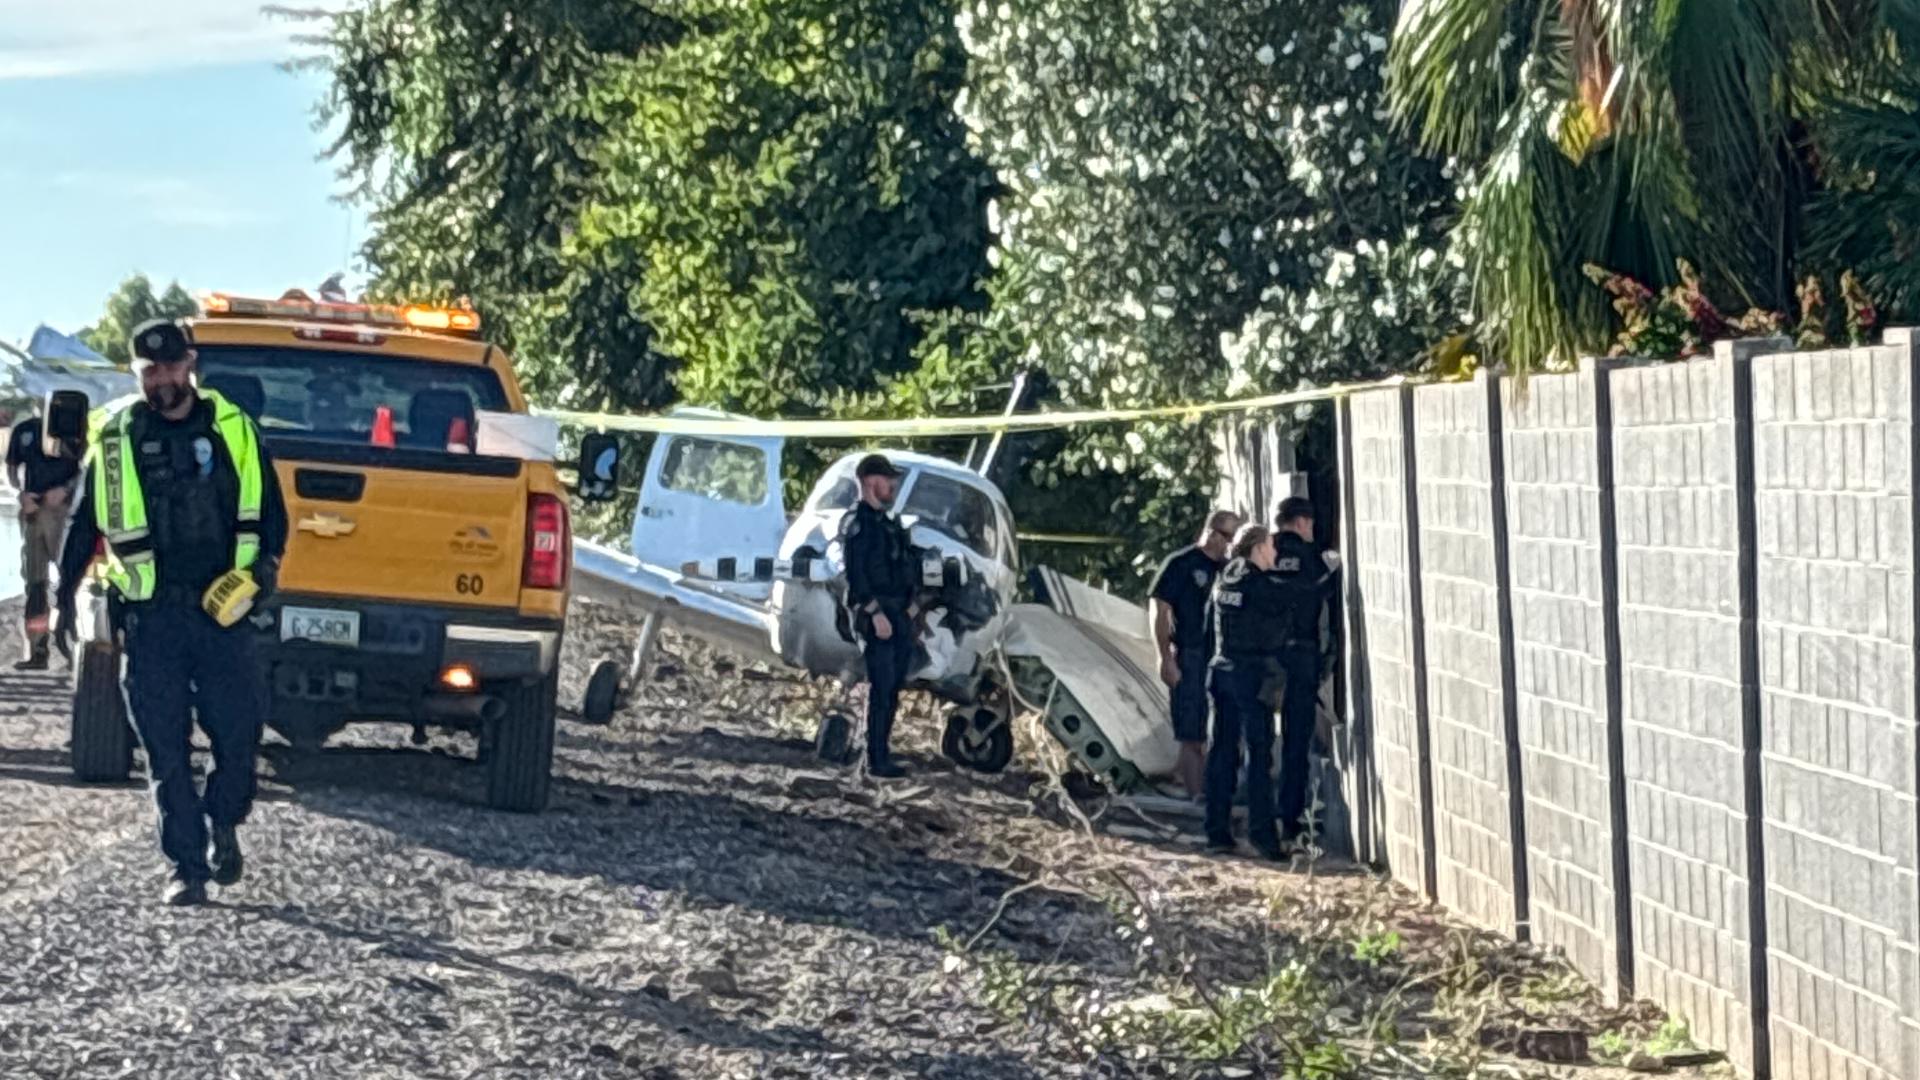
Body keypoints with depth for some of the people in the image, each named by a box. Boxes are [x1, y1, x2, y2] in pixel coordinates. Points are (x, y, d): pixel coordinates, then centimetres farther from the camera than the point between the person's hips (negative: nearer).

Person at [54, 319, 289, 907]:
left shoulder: (234, 430, 6)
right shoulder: (113, 439, 4)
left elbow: (270, 508, 12)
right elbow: (84, 523, 11)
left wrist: (266, 563, -4)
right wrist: (65, 597, 8)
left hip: (222, 612, 1)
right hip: (149, 619, 0)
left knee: (237, 732, -1)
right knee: (167, 749, 0)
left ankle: (225, 825, 26)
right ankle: (188, 868, 6)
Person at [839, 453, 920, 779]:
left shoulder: (887, 522, 19)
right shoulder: (857, 521, -9)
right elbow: (855, 572, -17)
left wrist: (910, 603, 11)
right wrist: (876, 613, -21)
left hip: (899, 614, 9)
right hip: (876, 614, -9)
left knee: (893, 688, 10)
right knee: (881, 688, -9)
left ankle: (883, 753, 16)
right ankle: (877, 761, -6)